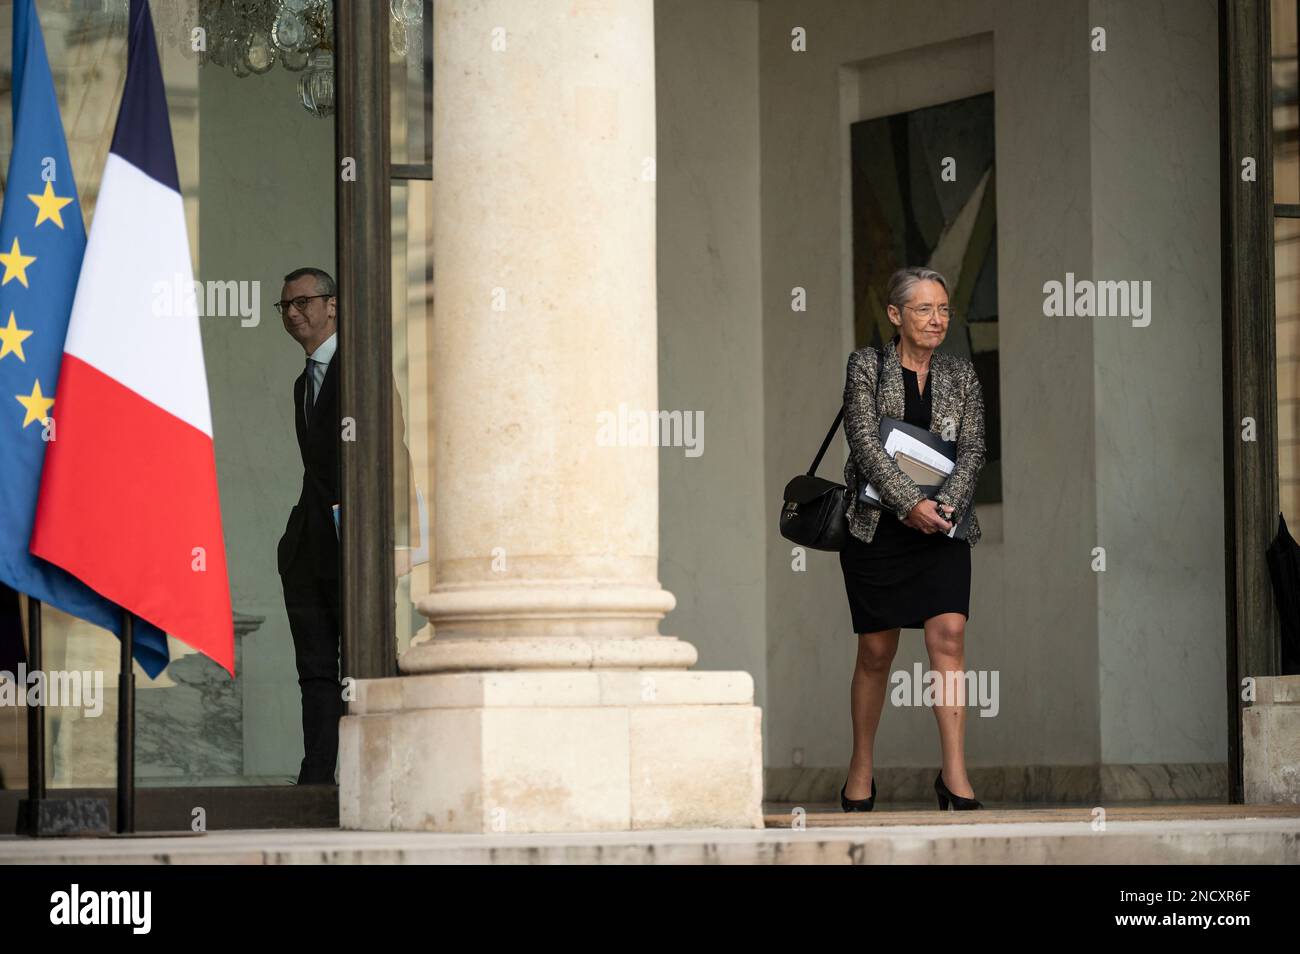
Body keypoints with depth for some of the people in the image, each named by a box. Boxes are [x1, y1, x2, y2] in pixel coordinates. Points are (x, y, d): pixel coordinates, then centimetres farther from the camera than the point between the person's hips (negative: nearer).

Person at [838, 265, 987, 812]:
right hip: (876, 525, -2)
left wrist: (946, 504, -15)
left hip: (942, 527, 2)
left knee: (949, 635, -13)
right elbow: (866, 442, -11)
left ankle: (954, 774, -15)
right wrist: (911, 503, -21)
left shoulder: (961, 376, 10)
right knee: (876, 650, 2)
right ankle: (860, 772, 17)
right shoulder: (866, 366, 0)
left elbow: (973, 449, 3)